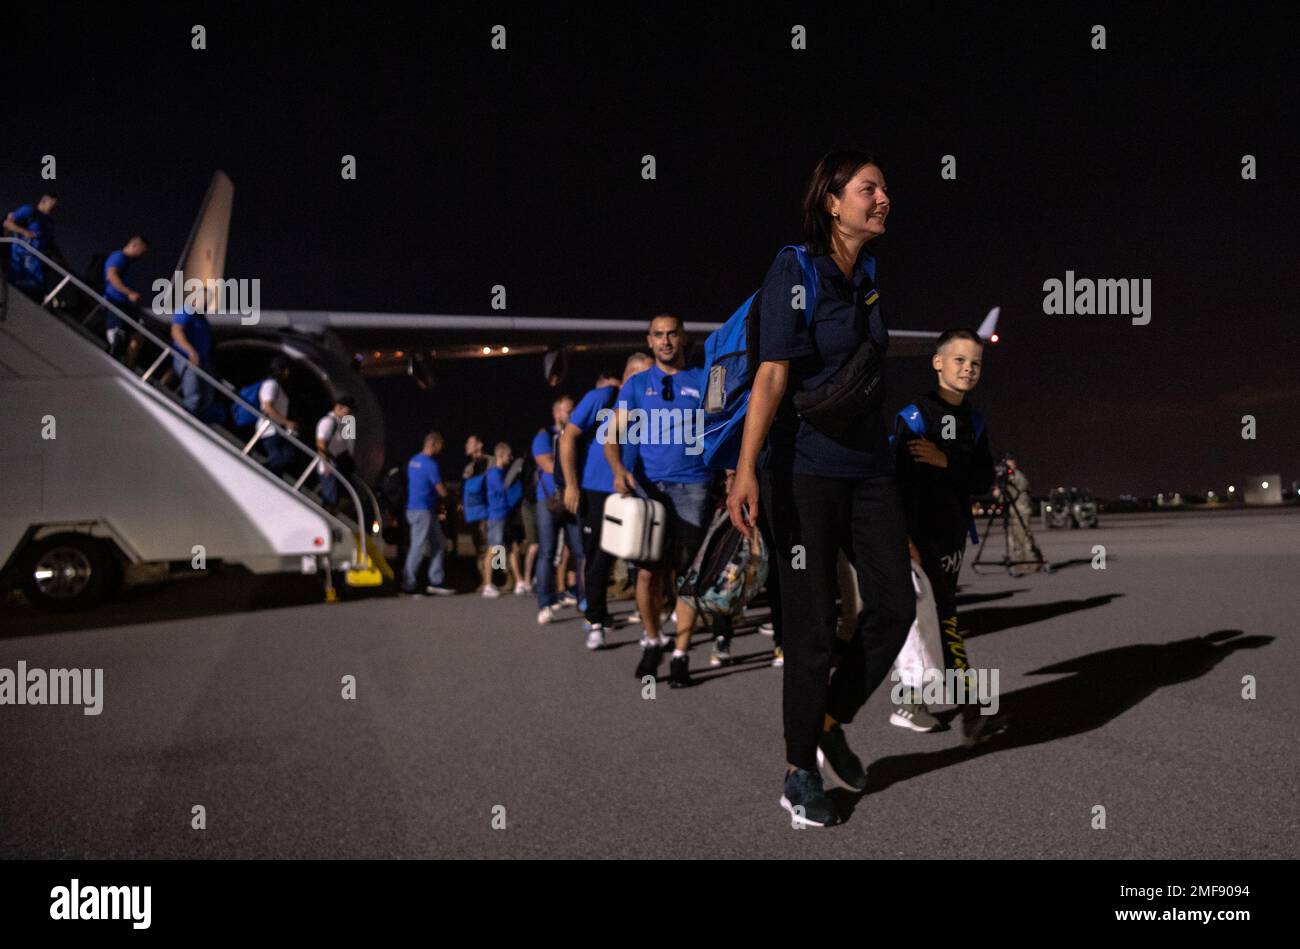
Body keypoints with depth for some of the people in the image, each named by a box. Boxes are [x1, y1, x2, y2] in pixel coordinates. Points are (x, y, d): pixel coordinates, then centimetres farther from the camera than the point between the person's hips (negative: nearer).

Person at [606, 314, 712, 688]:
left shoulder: (703, 382, 9)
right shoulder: (636, 384, 10)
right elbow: (613, 437, 3)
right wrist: (619, 469, -16)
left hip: (692, 487, -1)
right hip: (649, 486, 1)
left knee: (685, 573, -1)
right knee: (648, 571, -2)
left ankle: (680, 654, 8)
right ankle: (652, 641, 21)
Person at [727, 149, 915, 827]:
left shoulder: (878, 275, 10)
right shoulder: (794, 269, -9)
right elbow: (772, 374, -18)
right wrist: (746, 468, -27)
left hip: (870, 461, 6)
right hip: (806, 466, -6)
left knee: (894, 604, 4)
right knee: (812, 622, -1)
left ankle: (831, 725, 26)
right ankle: (800, 771, 16)